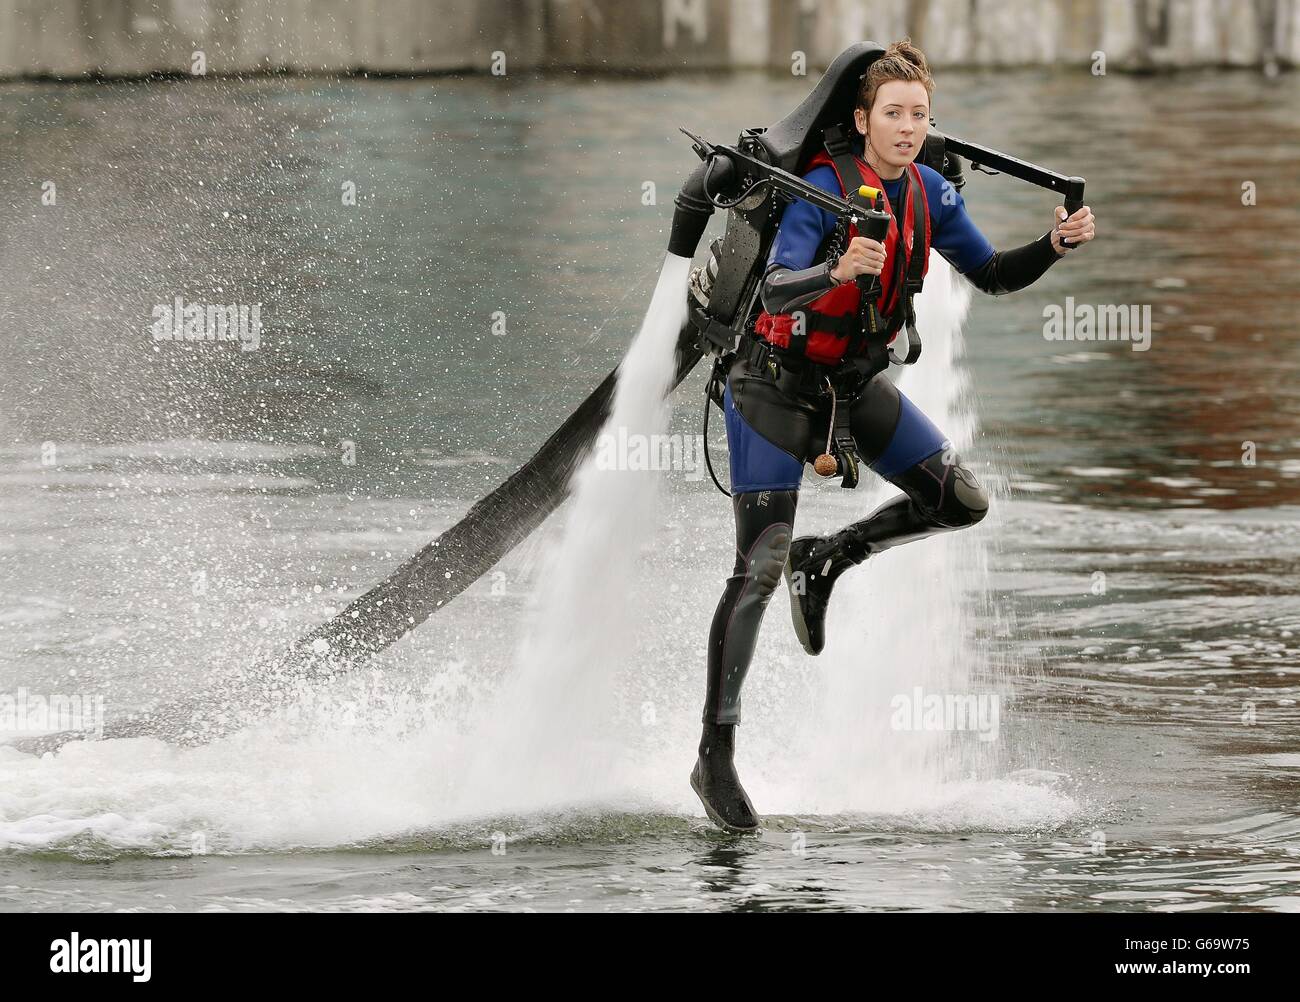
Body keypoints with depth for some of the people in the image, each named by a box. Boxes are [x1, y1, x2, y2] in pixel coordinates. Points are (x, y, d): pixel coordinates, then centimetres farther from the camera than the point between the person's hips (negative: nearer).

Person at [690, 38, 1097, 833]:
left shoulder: (929, 194, -4)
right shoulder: (824, 190, -24)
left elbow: (993, 276, 4)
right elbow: (776, 291, -36)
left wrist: (1056, 246, -15)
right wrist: (838, 271, -56)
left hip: (856, 381, 7)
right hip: (777, 381, -7)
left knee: (964, 502, 0)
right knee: (760, 570, -13)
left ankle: (826, 560, 20)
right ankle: (715, 757, -10)